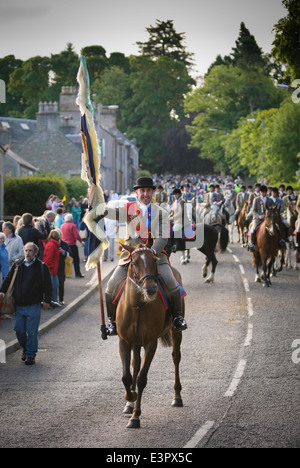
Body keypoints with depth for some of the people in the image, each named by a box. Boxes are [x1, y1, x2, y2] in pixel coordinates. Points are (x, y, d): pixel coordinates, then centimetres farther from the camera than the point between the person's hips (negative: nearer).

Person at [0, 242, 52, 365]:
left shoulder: (41, 267, -2)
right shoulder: (18, 265, 9)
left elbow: (47, 285, -1)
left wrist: (47, 300, -6)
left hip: (34, 305, -4)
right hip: (19, 305, 4)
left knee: (32, 332, -3)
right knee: (19, 330, 8)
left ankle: (31, 355, 7)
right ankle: (25, 349, 30)